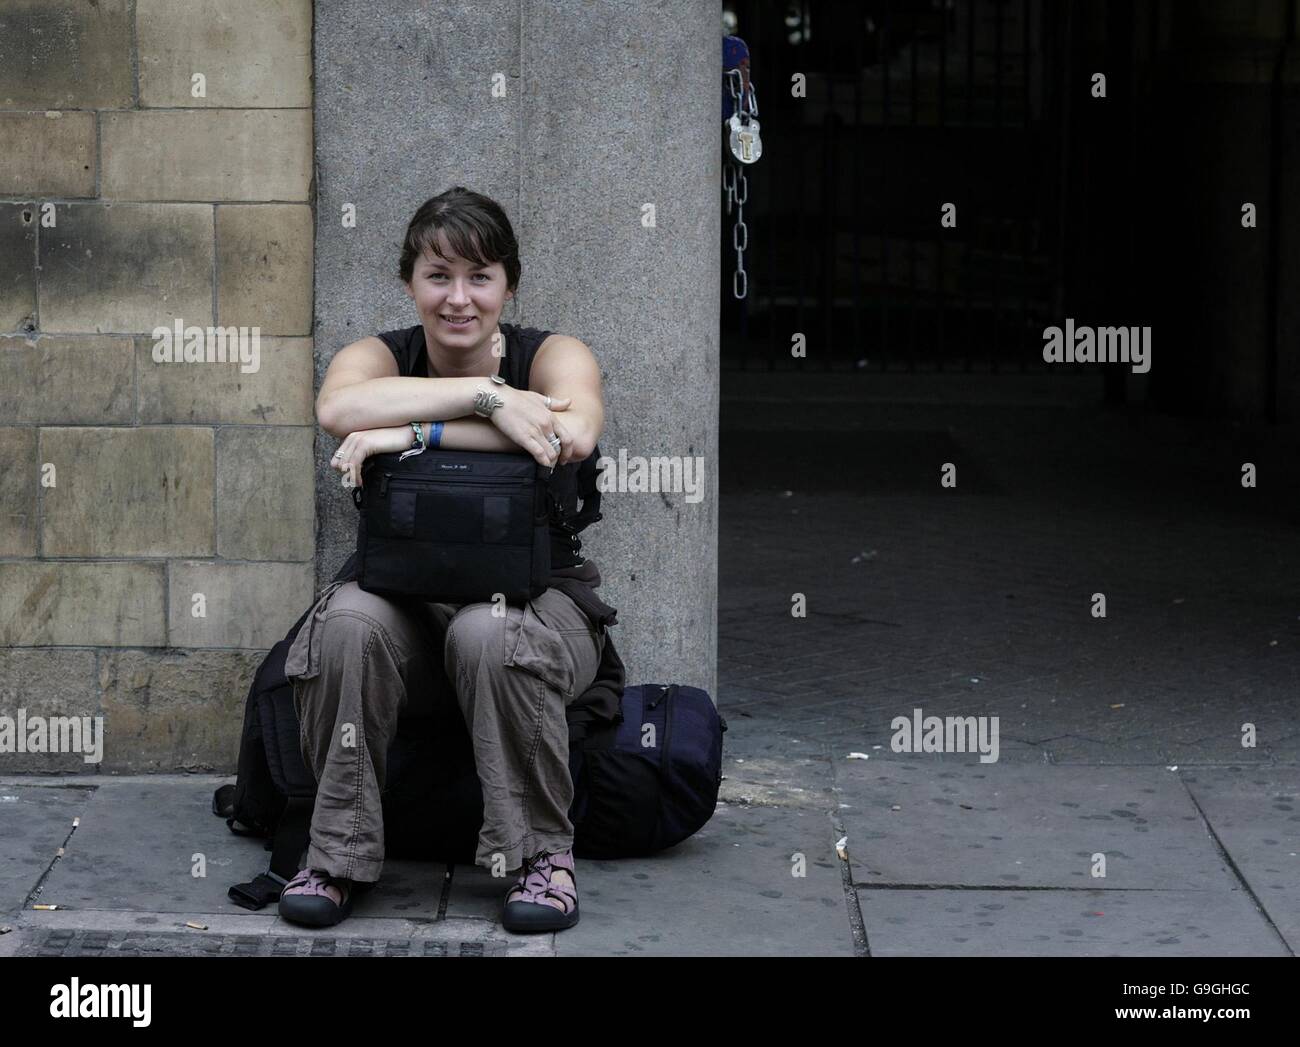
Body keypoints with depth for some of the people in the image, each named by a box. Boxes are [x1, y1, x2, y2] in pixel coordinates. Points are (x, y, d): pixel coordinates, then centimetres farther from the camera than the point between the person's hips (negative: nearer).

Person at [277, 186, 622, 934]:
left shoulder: (551, 355, -2)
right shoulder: (382, 357, 2)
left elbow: (574, 435, -28)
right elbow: (340, 407, -25)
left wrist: (415, 432, -28)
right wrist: (487, 396, -31)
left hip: (535, 599, -1)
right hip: (407, 600, 2)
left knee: (490, 634, -36)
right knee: (347, 620, -32)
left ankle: (543, 854, -18)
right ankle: (340, 855, -18)